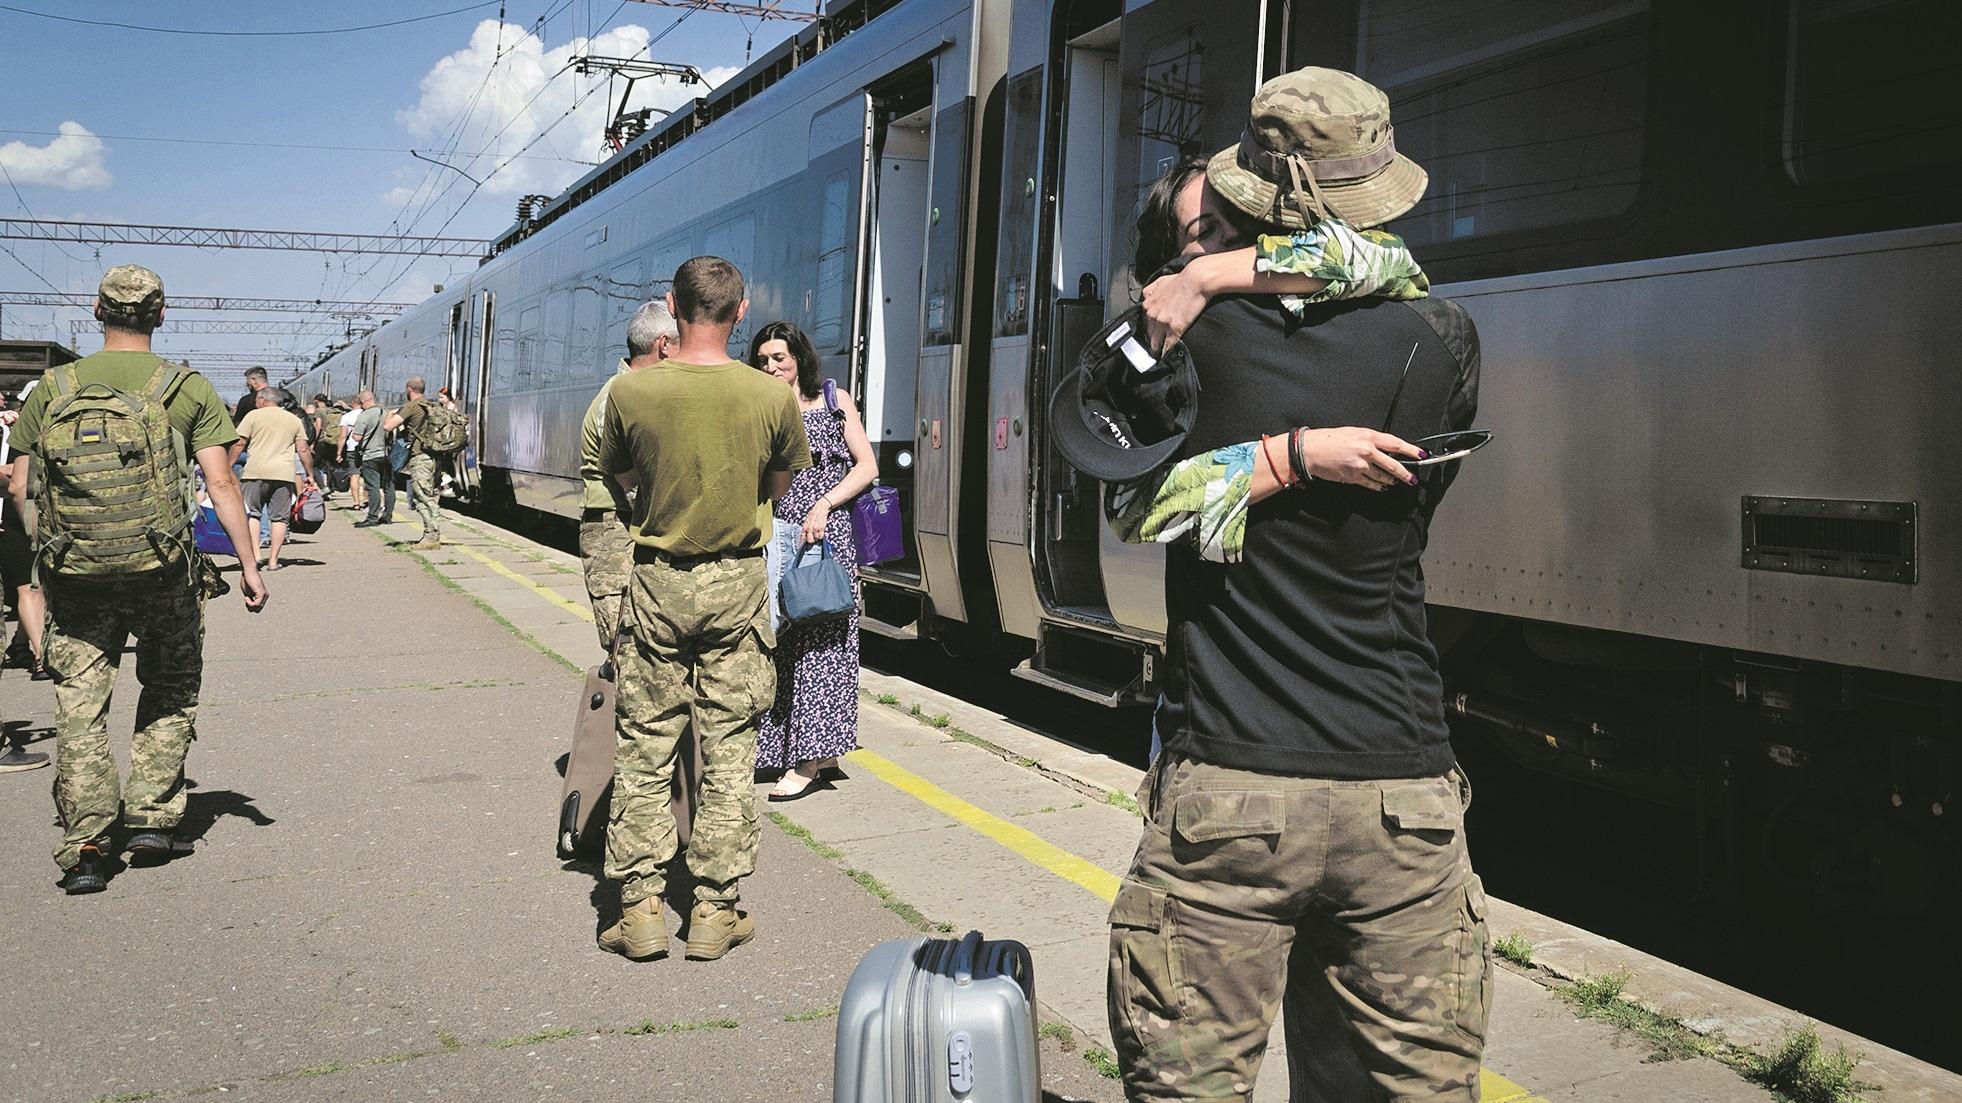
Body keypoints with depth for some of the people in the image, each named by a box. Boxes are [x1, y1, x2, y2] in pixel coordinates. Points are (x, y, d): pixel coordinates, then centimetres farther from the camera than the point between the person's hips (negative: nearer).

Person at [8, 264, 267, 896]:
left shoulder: (53, 388, 5)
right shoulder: (188, 389, 0)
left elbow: (19, 488, 5)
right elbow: (220, 480, -6)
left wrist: (47, 548, 22)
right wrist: (248, 564, -2)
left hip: (74, 575, 1)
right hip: (162, 572, -1)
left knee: (80, 706, 7)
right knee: (170, 694, 18)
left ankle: (86, 847, 2)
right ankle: (153, 822, 17)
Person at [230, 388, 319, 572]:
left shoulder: (253, 416, 5)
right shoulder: (294, 420, 14)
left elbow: (239, 444, 0)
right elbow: (304, 450, 10)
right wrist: (310, 475, 15)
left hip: (256, 472, -2)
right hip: (284, 474, 2)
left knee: (251, 513, 7)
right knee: (279, 517, 5)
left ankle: (254, 553, -7)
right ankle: (273, 560, 2)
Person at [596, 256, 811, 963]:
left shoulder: (631, 392, -10)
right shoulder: (772, 397, -9)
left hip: (657, 583, 0)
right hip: (737, 585, 0)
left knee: (644, 749, 8)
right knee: (729, 751, 7)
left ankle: (639, 910, 11)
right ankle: (716, 912, 11)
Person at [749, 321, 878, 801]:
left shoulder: (833, 400, 7)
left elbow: (867, 466, 2)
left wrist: (823, 506, -10)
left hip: (826, 538, -3)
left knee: (818, 640, -5)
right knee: (782, 643, 1)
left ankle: (810, 759, -3)